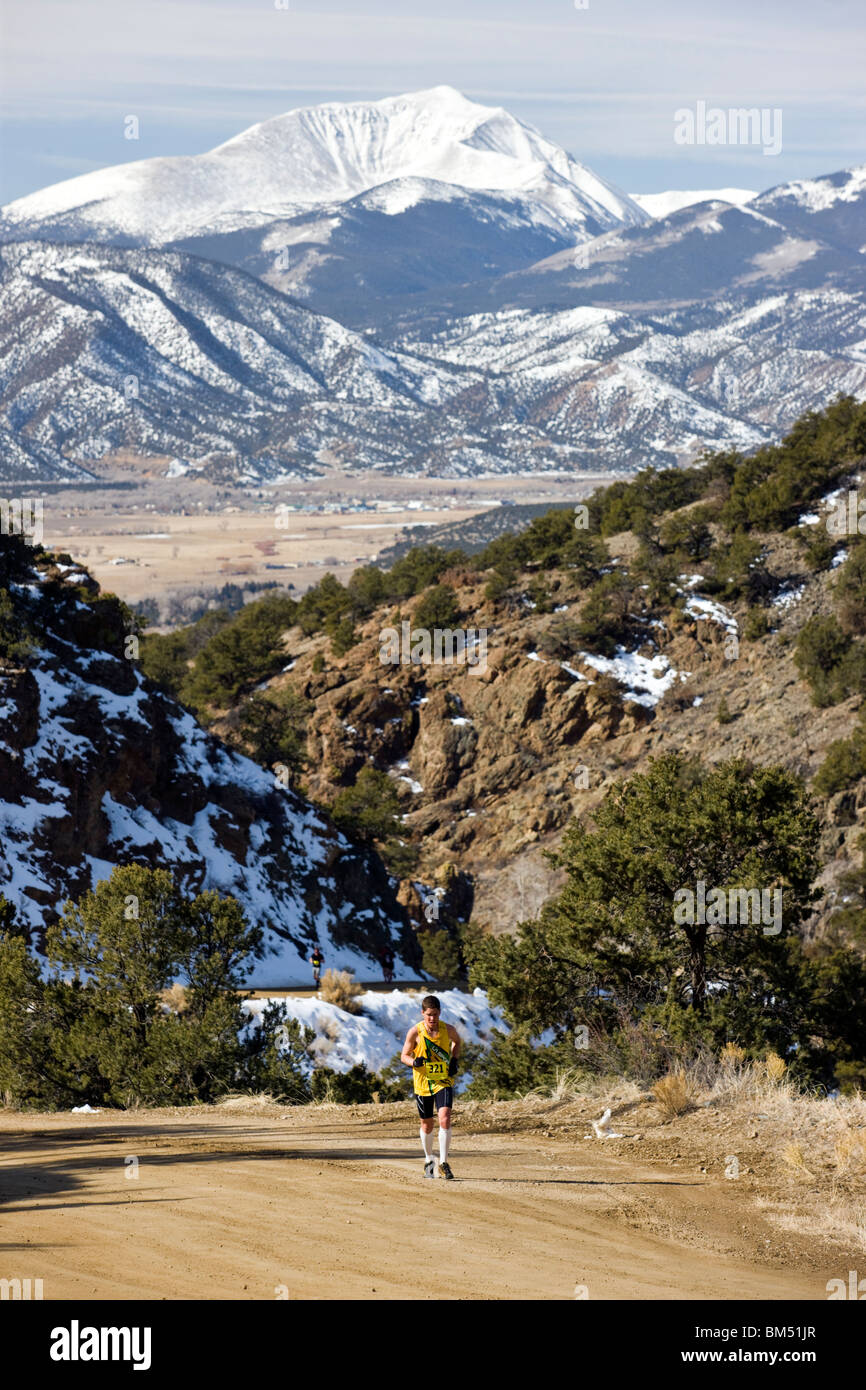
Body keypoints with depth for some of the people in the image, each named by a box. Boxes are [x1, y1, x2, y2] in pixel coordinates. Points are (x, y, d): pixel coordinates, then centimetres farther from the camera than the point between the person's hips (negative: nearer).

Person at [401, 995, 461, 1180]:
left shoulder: (448, 1030, -6)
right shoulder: (415, 1032, -10)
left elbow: (457, 1041, 18)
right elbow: (404, 1056, 0)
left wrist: (454, 1060, 2)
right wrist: (414, 1062, -22)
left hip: (444, 1082, 0)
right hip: (423, 1083, 0)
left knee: (445, 1119, -19)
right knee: (427, 1125, 11)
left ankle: (443, 1163, -13)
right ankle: (429, 1161, 34)